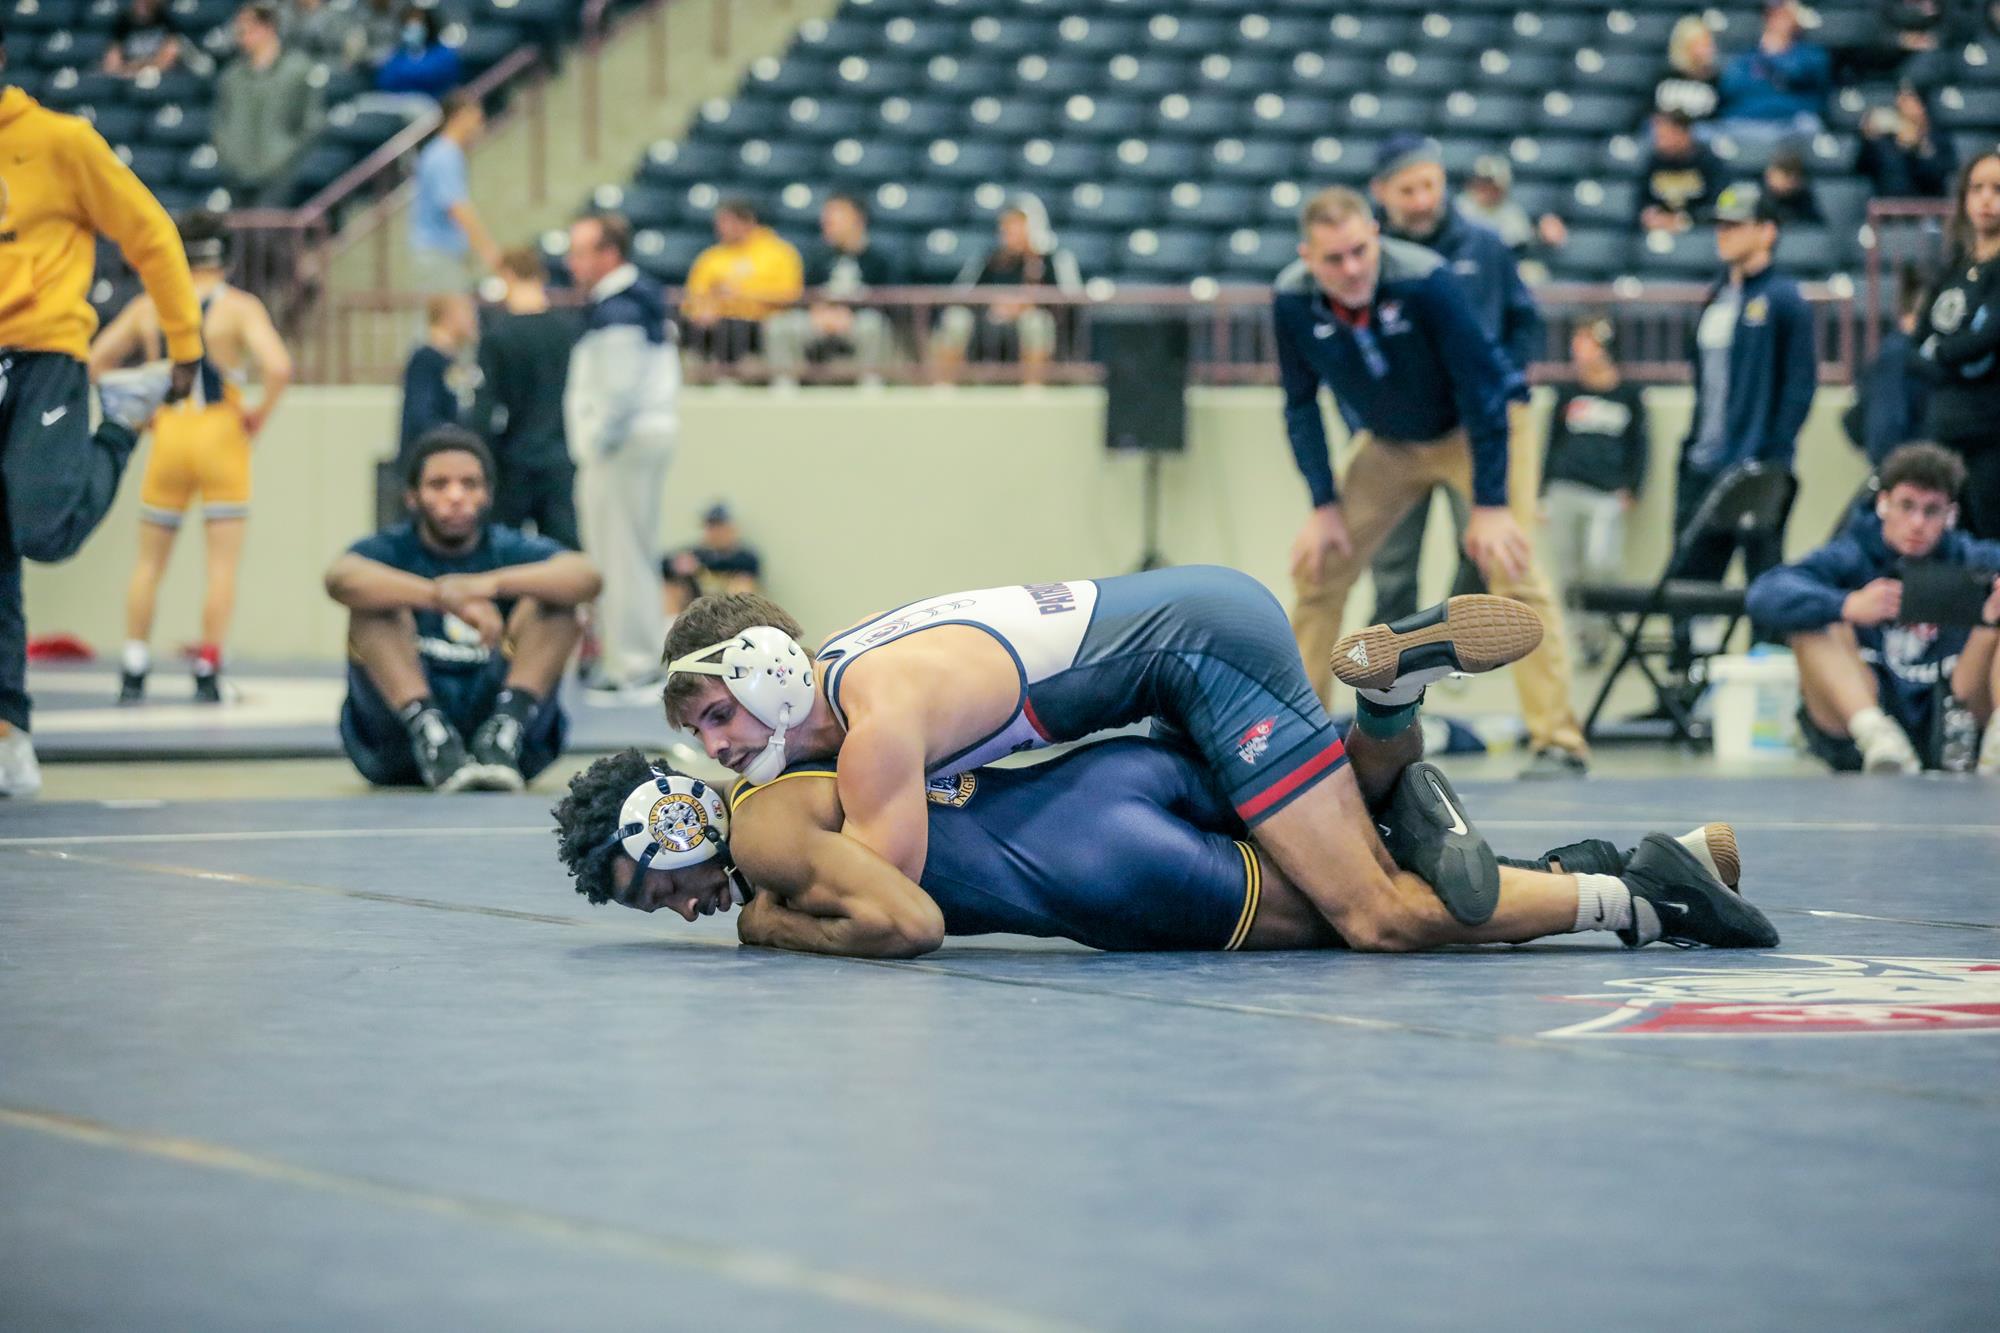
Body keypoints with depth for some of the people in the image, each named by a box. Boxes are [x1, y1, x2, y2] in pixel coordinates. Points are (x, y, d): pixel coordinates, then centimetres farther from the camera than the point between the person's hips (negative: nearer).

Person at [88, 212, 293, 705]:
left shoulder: (148, 306, 5)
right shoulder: (239, 307, -7)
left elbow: (96, 360, 6)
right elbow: (278, 368, -20)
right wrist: (261, 415, -4)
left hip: (168, 434, 3)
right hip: (221, 434, -3)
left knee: (149, 561, 14)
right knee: (223, 562, 3)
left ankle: (133, 670, 12)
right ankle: (208, 673, -1)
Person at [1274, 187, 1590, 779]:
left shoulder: (1425, 281, -33)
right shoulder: (1292, 300, -20)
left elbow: (1480, 391, -26)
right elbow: (1301, 404, -5)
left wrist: (1489, 504, -25)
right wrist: (1324, 504, -10)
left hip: (1477, 430, -4)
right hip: (1387, 440, 5)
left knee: (1513, 573, -18)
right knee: (1317, 569, -1)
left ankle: (1558, 742, -17)